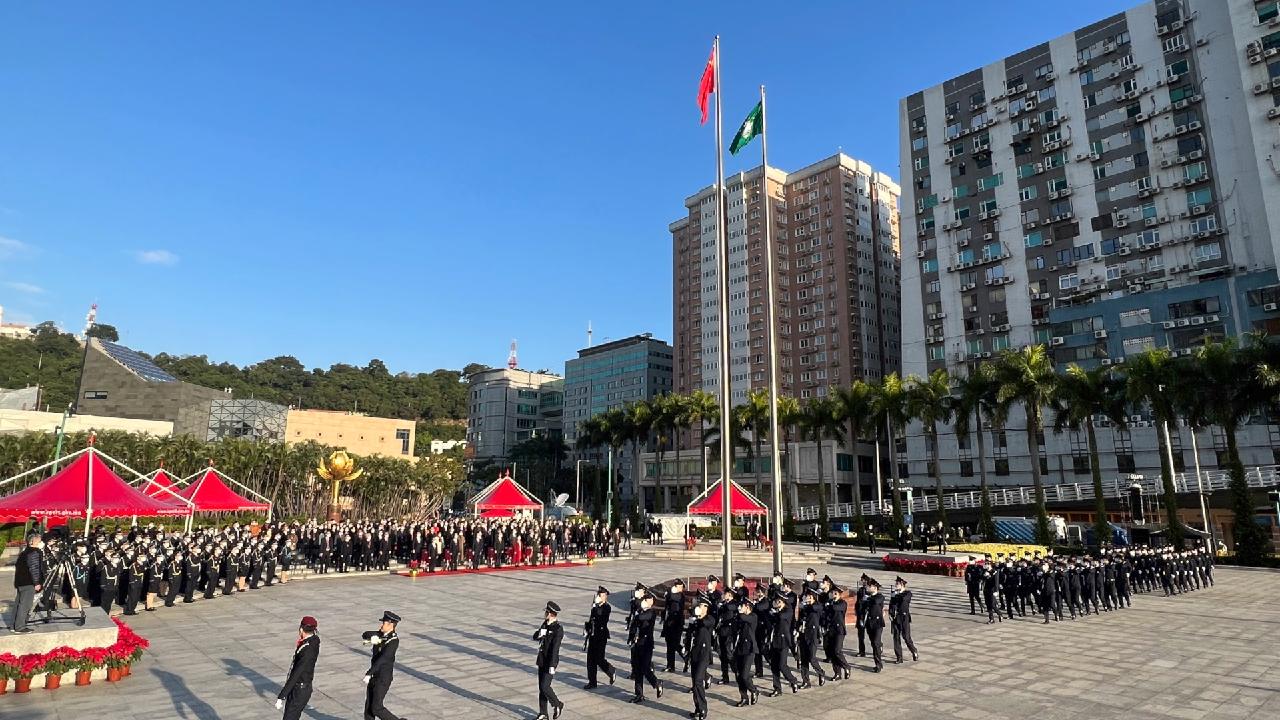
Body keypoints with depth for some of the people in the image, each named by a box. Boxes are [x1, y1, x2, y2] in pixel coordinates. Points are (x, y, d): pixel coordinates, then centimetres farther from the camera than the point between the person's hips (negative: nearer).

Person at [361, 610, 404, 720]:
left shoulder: (394, 640, -23)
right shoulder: (381, 634, 3)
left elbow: (382, 659, -29)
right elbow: (365, 635, -5)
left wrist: (368, 674, -31)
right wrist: (373, 637, -27)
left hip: (383, 679, -8)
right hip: (375, 677, 8)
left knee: (376, 709, -5)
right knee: (368, 706, 13)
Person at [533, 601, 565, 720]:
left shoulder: (558, 629, -19)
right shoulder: (545, 624, 6)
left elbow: (555, 648, -23)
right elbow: (535, 637, 7)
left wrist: (552, 666, -25)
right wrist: (540, 634, -17)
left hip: (550, 662, -8)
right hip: (542, 660, 8)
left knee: (545, 686, -8)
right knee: (541, 687, 10)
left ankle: (557, 705, 16)